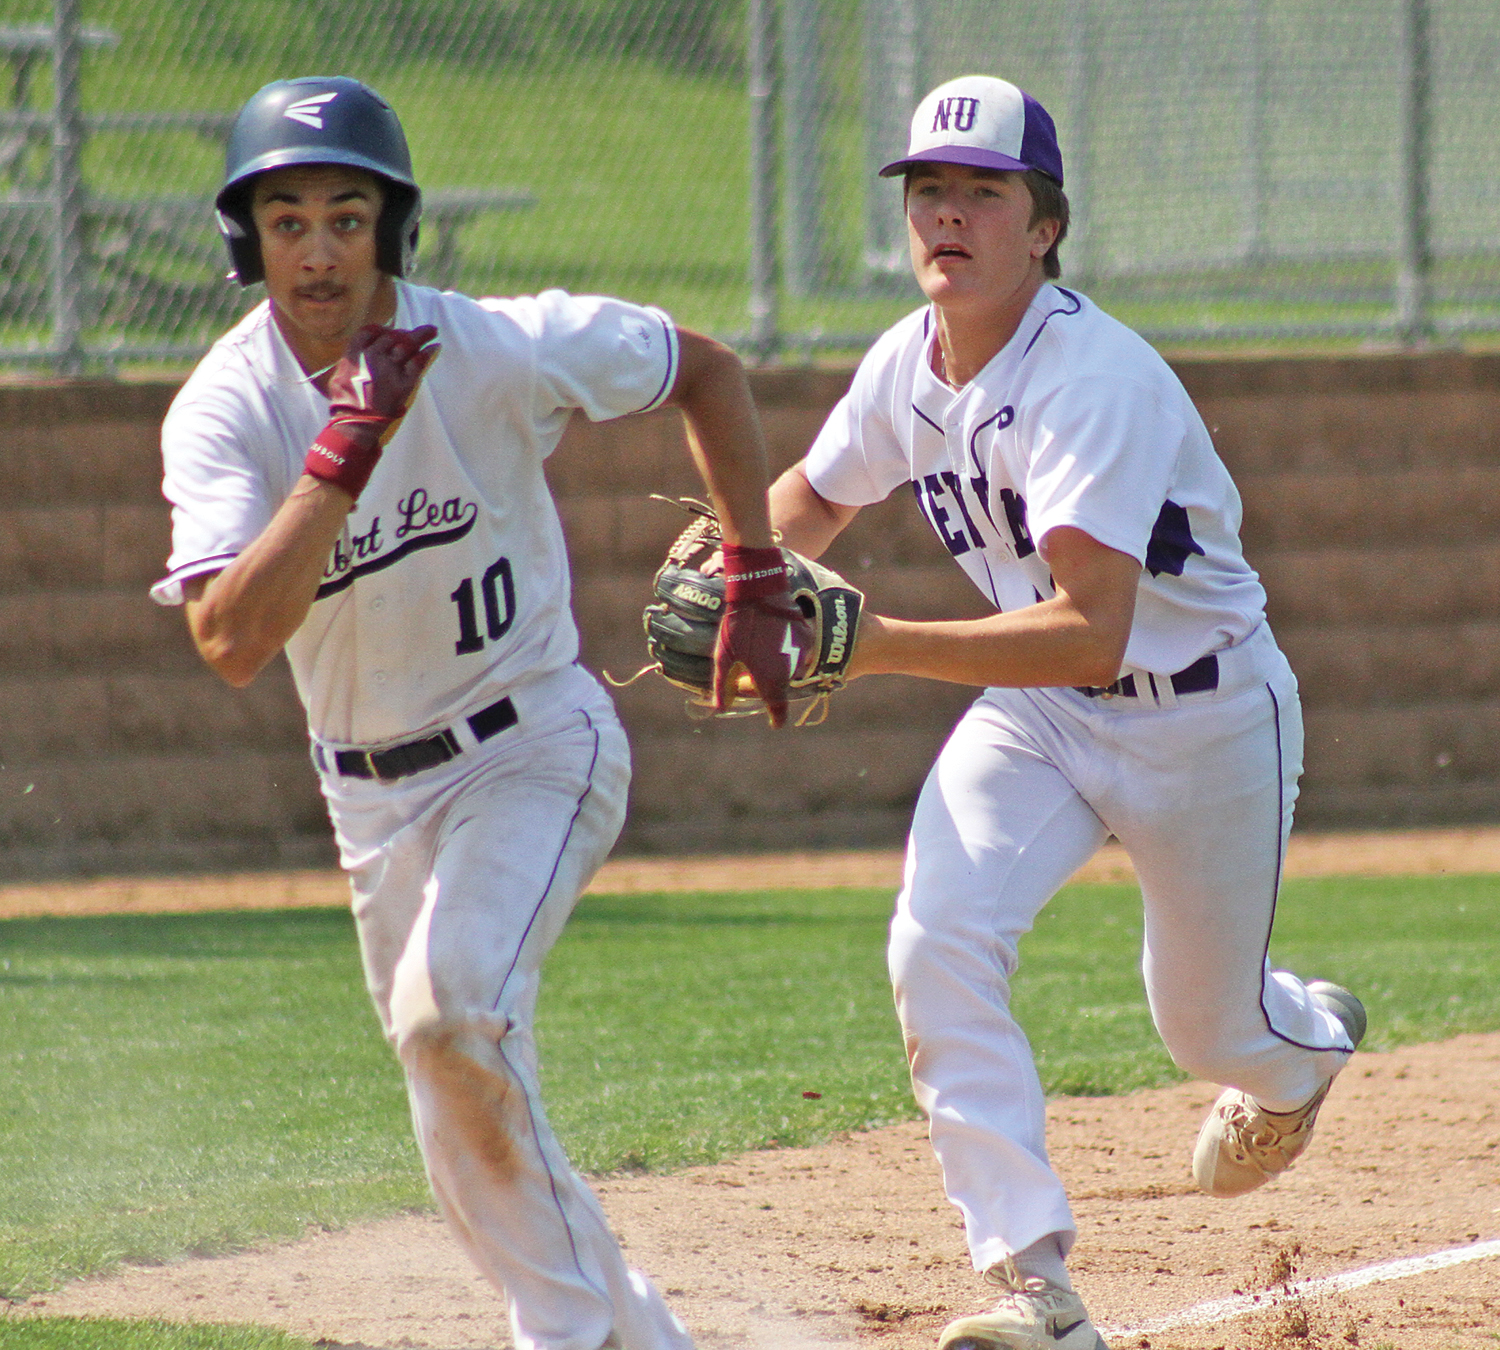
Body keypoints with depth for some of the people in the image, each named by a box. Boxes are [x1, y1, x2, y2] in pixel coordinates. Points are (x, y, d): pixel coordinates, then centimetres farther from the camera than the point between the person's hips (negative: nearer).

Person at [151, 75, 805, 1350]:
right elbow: (231, 643, -29)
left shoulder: (501, 352, -18)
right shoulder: (225, 409, -14)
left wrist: (757, 583, -2)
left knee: (451, 1001, -29)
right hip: (374, 794, 4)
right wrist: (343, 455, -36)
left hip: (534, 749, -4)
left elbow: (708, 370, 0)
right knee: (468, 1144, 8)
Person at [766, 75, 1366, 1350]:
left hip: (1205, 716, -5)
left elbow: (1090, 633, -41)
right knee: (938, 945, -21)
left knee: (1211, 1030, 13)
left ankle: (1309, 1038, 53)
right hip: (1037, 714, 5)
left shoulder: (1096, 378, -32)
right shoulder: (909, 363, -9)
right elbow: (815, 495, 14)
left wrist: (882, 644, -49)